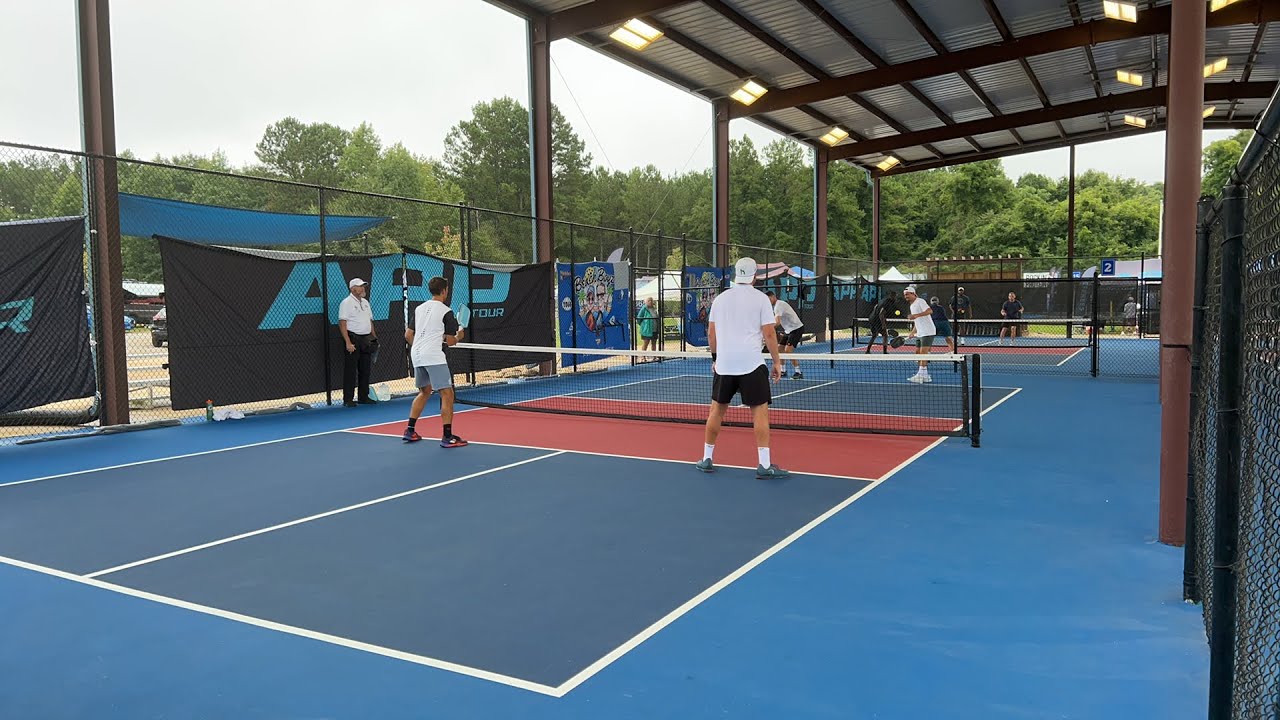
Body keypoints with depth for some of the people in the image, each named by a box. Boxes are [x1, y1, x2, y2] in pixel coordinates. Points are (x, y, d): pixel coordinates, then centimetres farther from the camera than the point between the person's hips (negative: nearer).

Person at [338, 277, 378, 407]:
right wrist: (348, 342, -21)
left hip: (366, 340, 8)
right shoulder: (346, 303, -9)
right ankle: (348, 399, 0)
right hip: (353, 339, -7)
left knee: (365, 370, 10)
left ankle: (363, 397, 19)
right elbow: (342, 323, -15)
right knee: (350, 371, -5)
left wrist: (374, 337, 14)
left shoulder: (365, 302, 16)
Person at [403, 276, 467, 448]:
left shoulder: (419, 309, 15)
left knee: (424, 392, 23)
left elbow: (408, 335, 17)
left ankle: (410, 431, 23)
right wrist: (458, 336, 15)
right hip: (434, 357, -8)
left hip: (416, 355, 8)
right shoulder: (446, 311, -5)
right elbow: (450, 341, -6)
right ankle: (447, 437, -10)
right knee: (447, 394, -5)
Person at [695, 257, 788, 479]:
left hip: (723, 364, 4)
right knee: (760, 411, 0)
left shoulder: (720, 298, 9)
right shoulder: (760, 299, -2)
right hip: (751, 364, -4)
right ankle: (764, 465, -5)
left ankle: (706, 459, 21)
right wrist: (777, 362, 2)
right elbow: (769, 334, -6)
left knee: (717, 410, 14)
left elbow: (711, 333, 12)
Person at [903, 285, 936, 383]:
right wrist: (912, 333, 19)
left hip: (927, 332, -10)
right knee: (918, 353, 7)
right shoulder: (912, 306, 19)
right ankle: (925, 375, 12)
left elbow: (930, 311, -27)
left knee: (923, 352, -13)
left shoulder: (920, 301, -9)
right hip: (920, 333, 10)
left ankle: (921, 375, -13)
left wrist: (917, 315, -36)